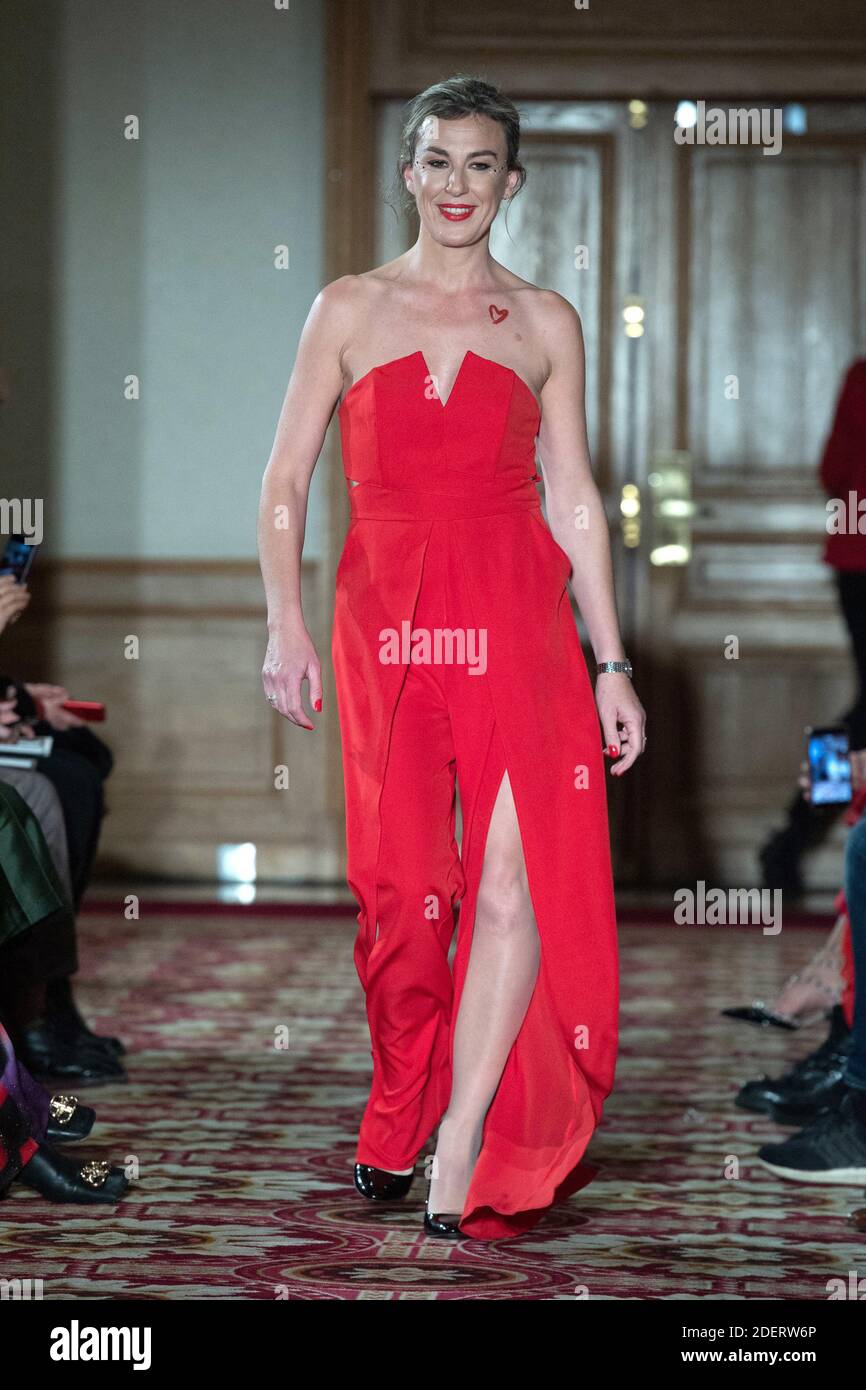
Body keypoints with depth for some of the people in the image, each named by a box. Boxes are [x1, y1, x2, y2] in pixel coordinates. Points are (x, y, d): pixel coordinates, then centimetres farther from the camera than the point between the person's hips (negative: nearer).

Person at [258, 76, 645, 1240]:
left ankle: (461, 1157, -8)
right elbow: (288, 478, 6)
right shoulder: (350, 309, 9)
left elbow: (575, 499, 11)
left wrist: (613, 663, 7)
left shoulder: (544, 324, 10)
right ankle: (399, 1120, 23)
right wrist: (286, 621, -7)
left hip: (515, 614, 0)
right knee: (401, 883, 4)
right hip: (383, 616, 0)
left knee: (513, 878, -11)